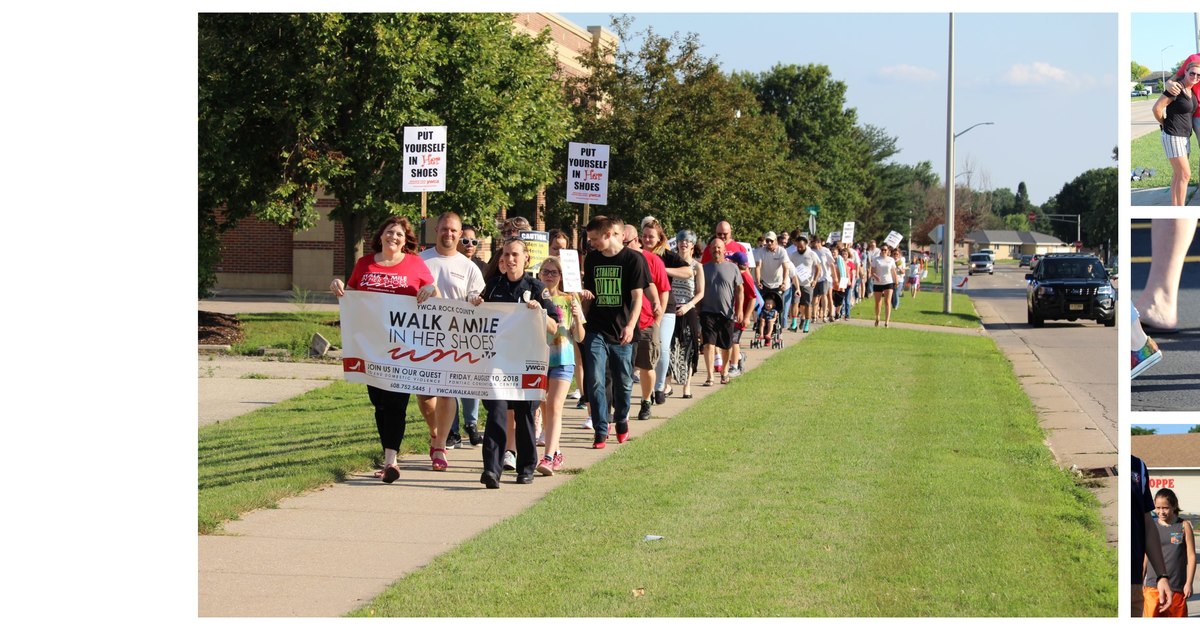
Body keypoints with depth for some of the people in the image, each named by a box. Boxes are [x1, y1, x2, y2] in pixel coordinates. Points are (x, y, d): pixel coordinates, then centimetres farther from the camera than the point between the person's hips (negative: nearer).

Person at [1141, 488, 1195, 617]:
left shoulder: (1184, 526, -1)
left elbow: (1191, 556, -2)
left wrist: (1189, 583, -7)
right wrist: (1140, 582, 8)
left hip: (1176, 587, 0)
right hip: (1153, 586, 0)